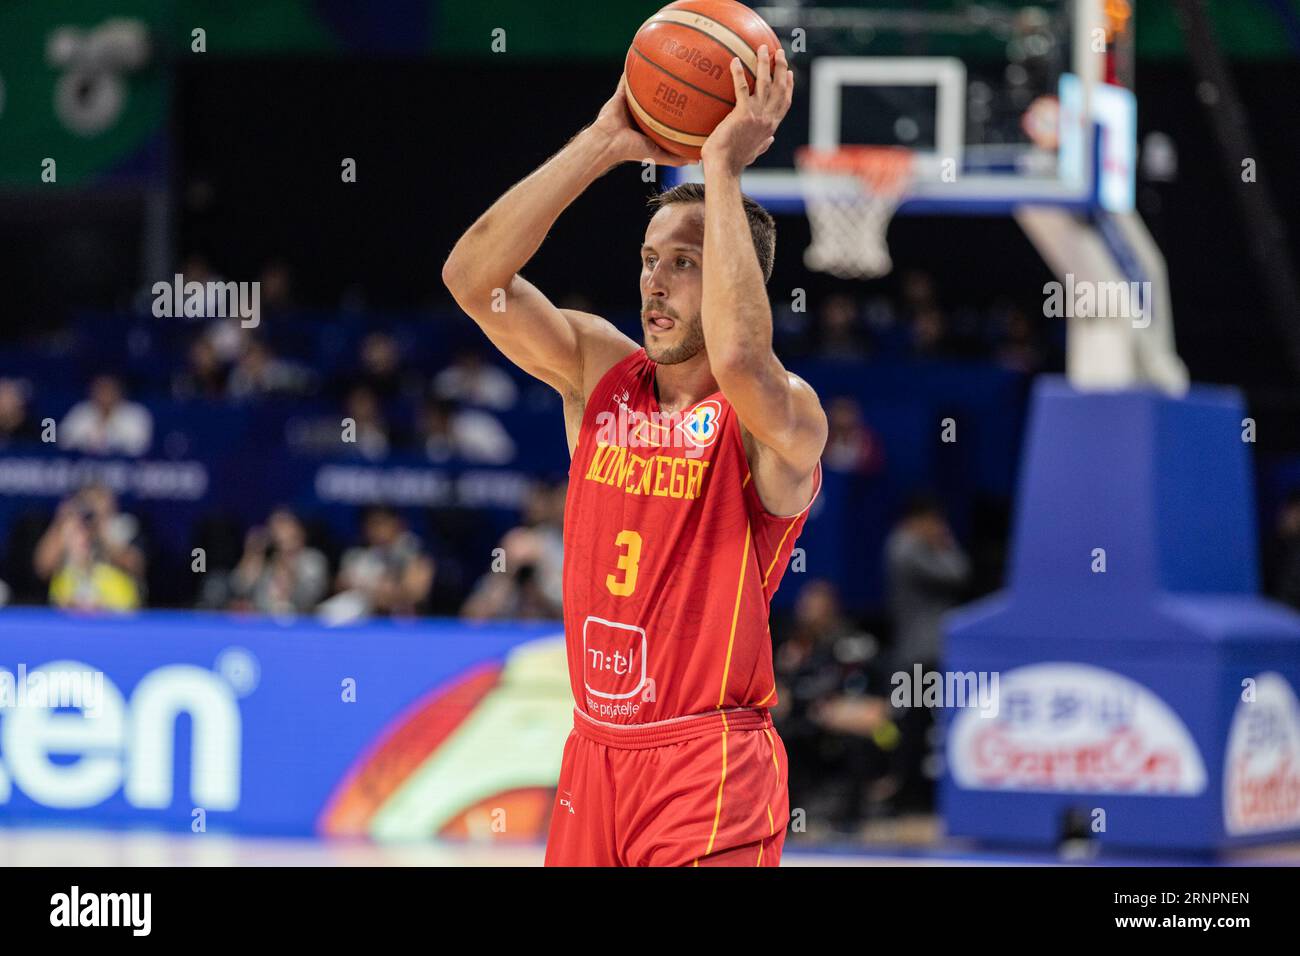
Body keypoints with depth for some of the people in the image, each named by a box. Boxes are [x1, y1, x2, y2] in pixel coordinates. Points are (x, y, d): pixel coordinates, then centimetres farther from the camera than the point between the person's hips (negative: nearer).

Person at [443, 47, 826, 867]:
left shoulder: (781, 419, -10)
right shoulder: (599, 372, 7)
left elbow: (739, 357, -34)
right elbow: (473, 275, -3)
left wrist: (722, 167, -26)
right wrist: (604, 144, -9)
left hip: (710, 772, -6)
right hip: (594, 759, 6)